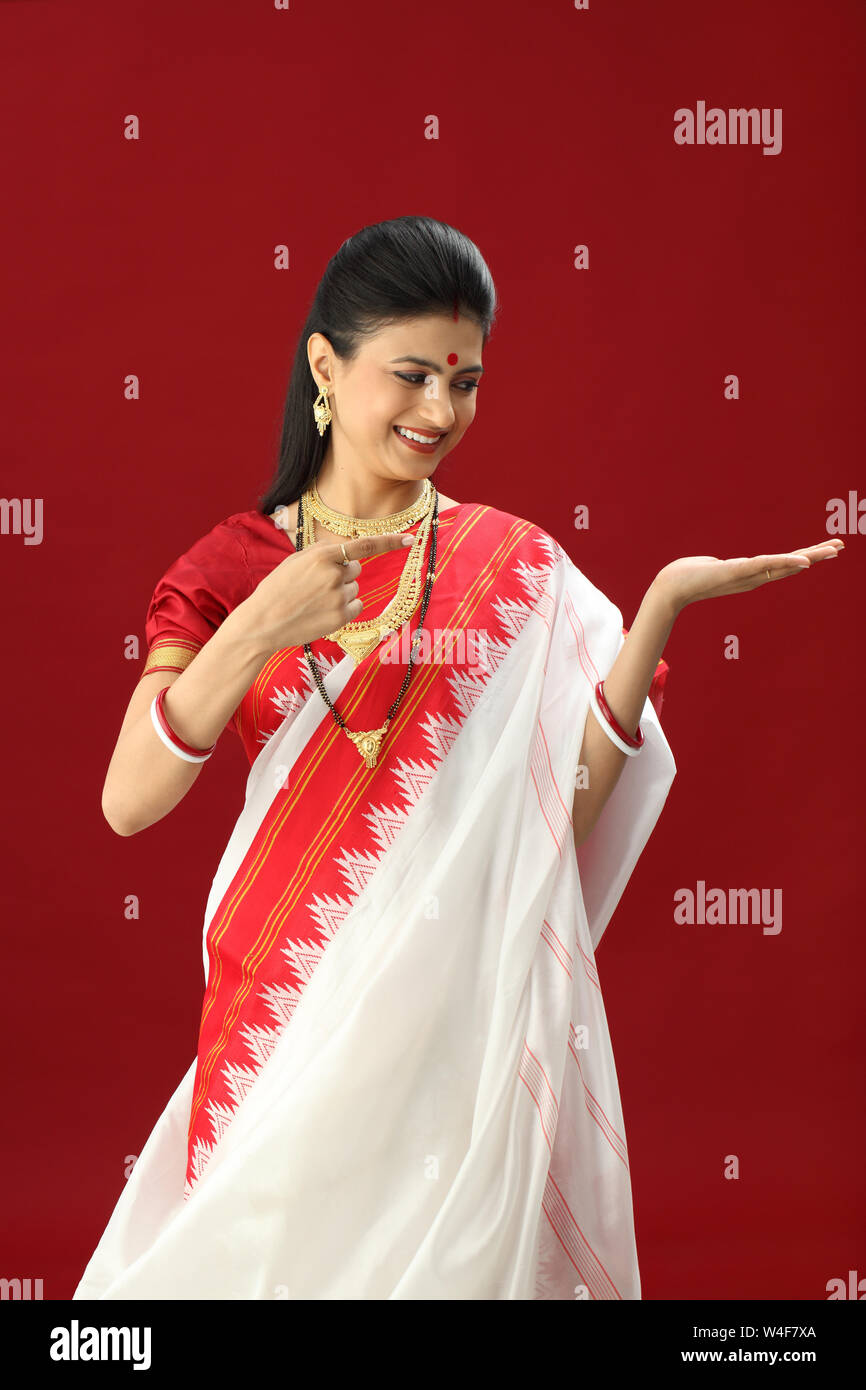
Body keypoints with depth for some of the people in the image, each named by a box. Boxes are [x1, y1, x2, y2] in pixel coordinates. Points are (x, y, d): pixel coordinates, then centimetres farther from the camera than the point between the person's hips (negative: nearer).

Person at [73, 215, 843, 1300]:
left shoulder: (514, 567, 2)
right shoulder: (235, 563, 2)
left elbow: (565, 810, -7)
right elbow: (127, 803, -10)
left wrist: (661, 608, -14)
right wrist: (255, 636, -24)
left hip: (458, 999, 0)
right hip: (288, 996, 1)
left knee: (446, 1246, 6)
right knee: (276, 1244, 9)